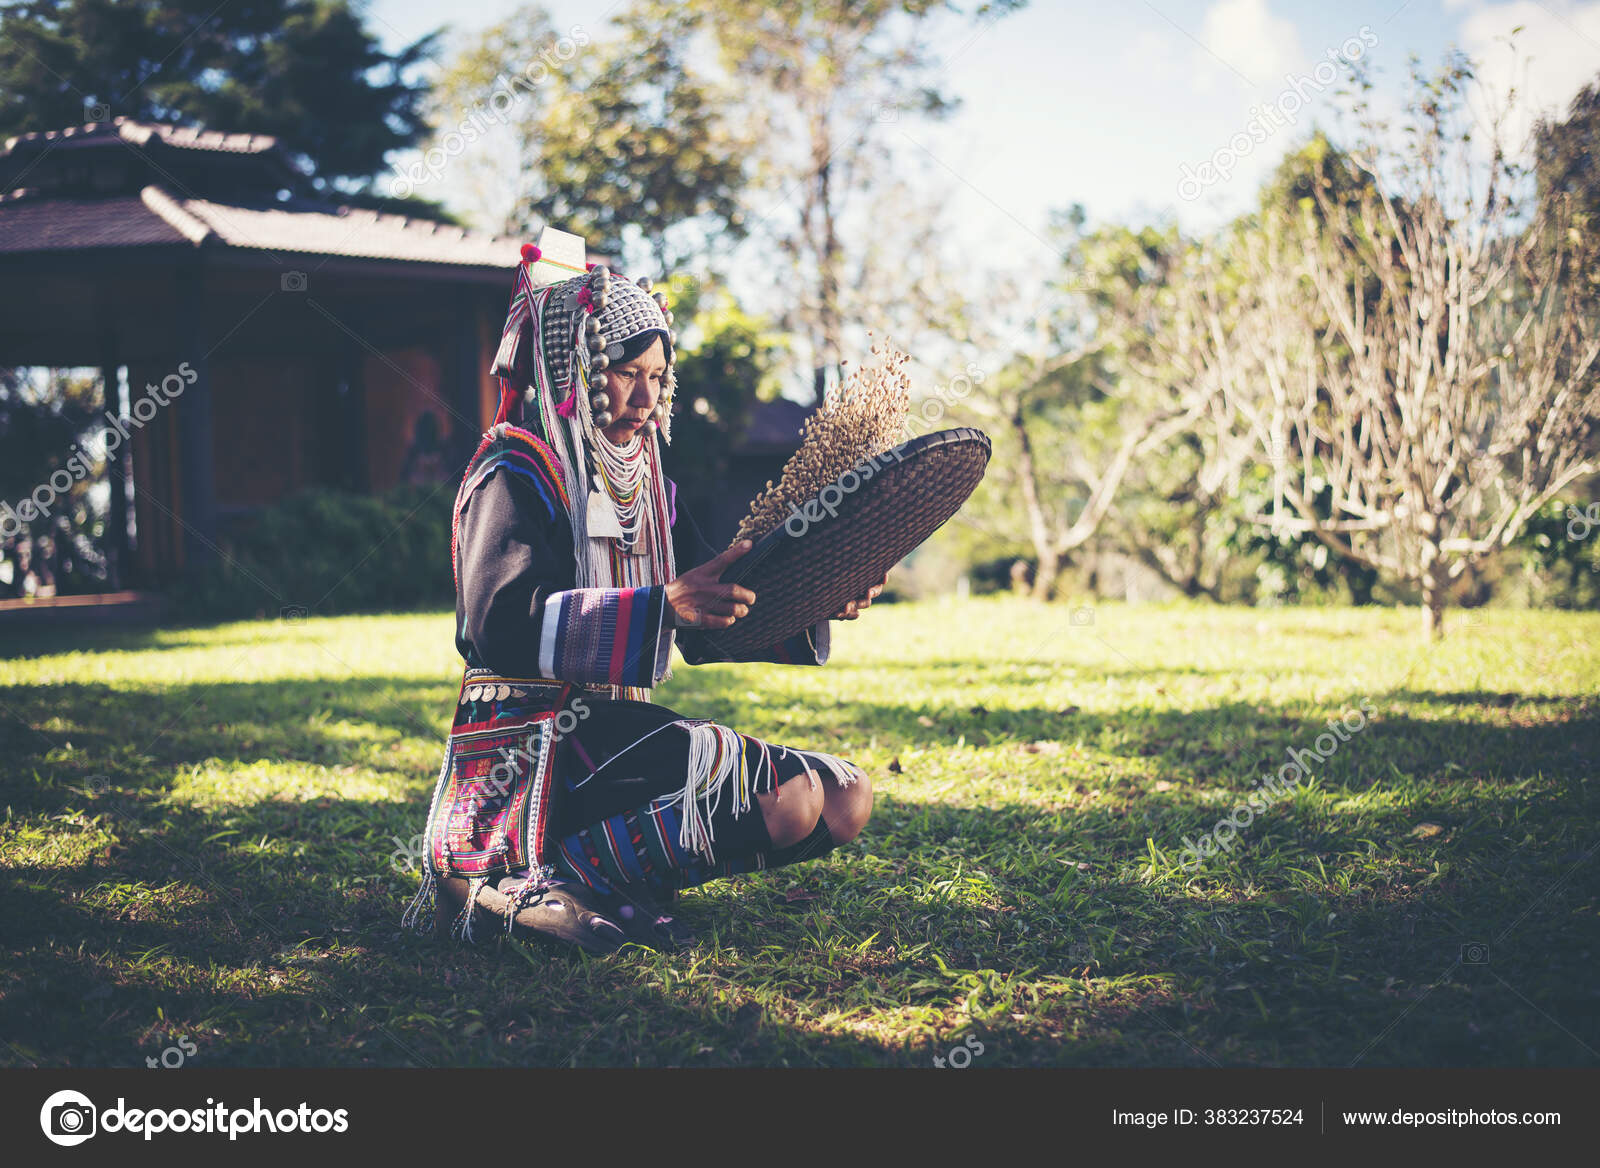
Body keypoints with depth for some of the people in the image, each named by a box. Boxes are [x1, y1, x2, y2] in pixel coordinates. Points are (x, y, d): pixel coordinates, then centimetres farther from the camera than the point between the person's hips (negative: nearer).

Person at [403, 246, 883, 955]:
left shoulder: (647, 488, 20)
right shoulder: (516, 475, -5)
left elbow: (707, 628, 19)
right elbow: (502, 623, -22)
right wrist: (660, 605, -35)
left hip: (622, 732, 9)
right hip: (529, 754, -8)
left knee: (846, 799, 0)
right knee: (783, 796, -27)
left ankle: (613, 885, -5)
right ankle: (524, 881, -18)